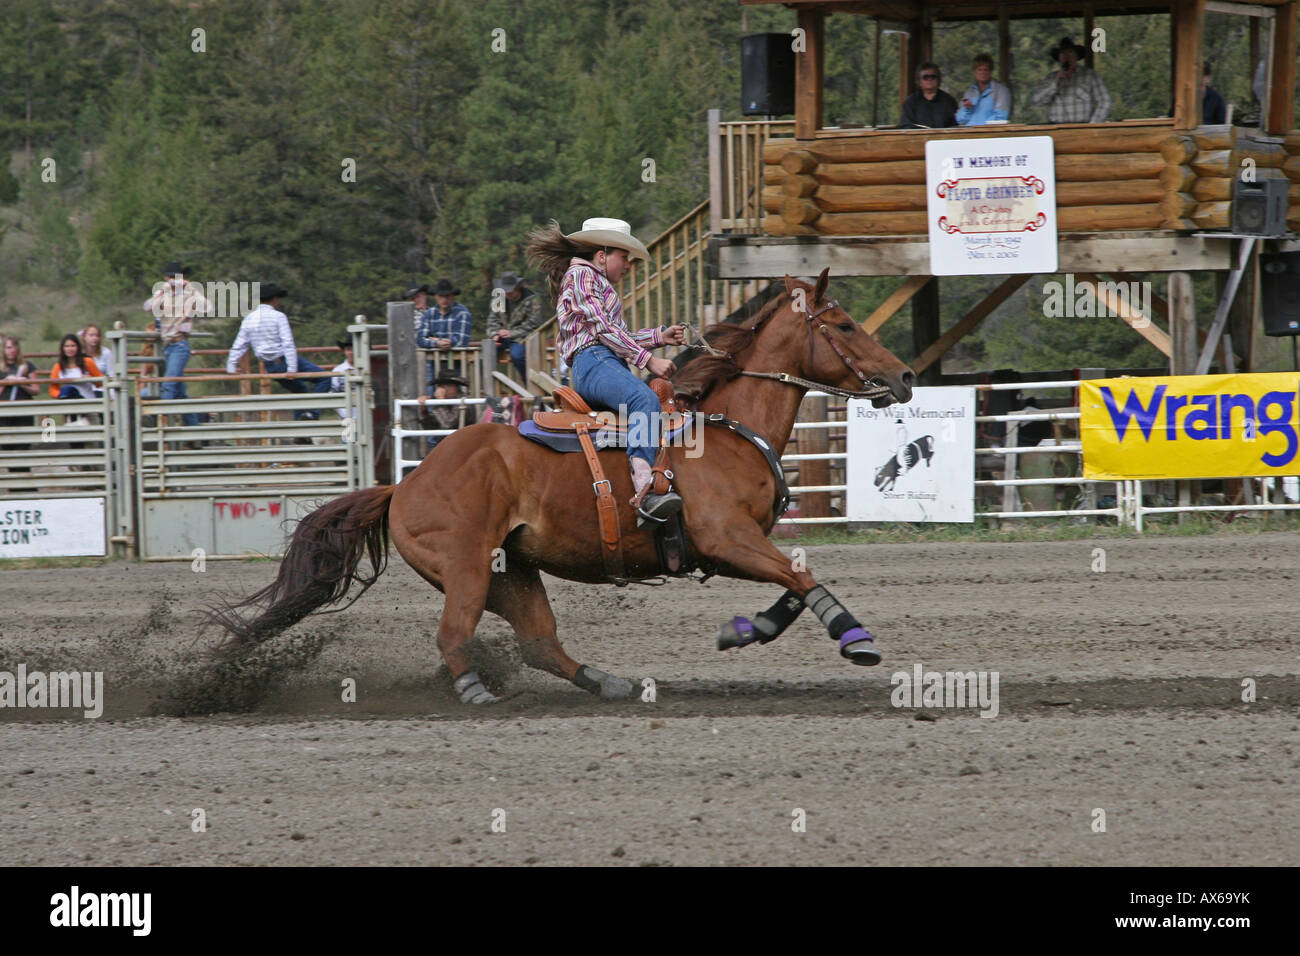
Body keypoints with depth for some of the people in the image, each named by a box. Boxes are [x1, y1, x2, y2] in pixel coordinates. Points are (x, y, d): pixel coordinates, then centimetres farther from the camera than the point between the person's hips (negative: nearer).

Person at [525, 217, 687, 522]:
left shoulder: (602, 284, 33)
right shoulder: (581, 275, 1)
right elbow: (602, 329, -10)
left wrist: (660, 336, 21)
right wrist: (648, 359, -13)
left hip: (609, 365, 11)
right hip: (593, 362, -11)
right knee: (644, 399, -36)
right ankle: (645, 490, -54)